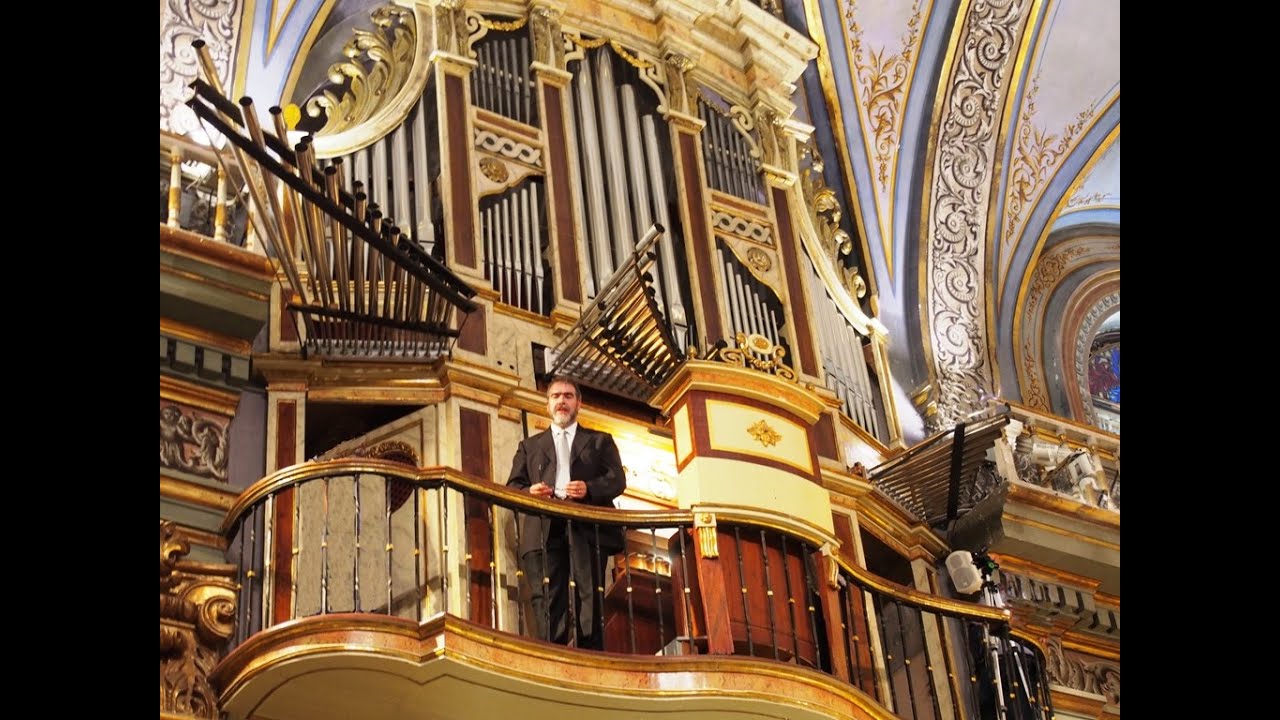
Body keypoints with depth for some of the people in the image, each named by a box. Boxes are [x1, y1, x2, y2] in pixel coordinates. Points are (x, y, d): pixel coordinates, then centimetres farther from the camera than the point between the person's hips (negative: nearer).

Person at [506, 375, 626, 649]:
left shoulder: (600, 441, 22)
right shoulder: (529, 446, 26)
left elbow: (617, 479, 8)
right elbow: (512, 486, 16)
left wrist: (589, 489, -12)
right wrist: (528, 492, -8)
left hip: (587, 527, -1)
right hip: (545, 528, 1)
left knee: (590, 599, -9)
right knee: (548, 601, -9)